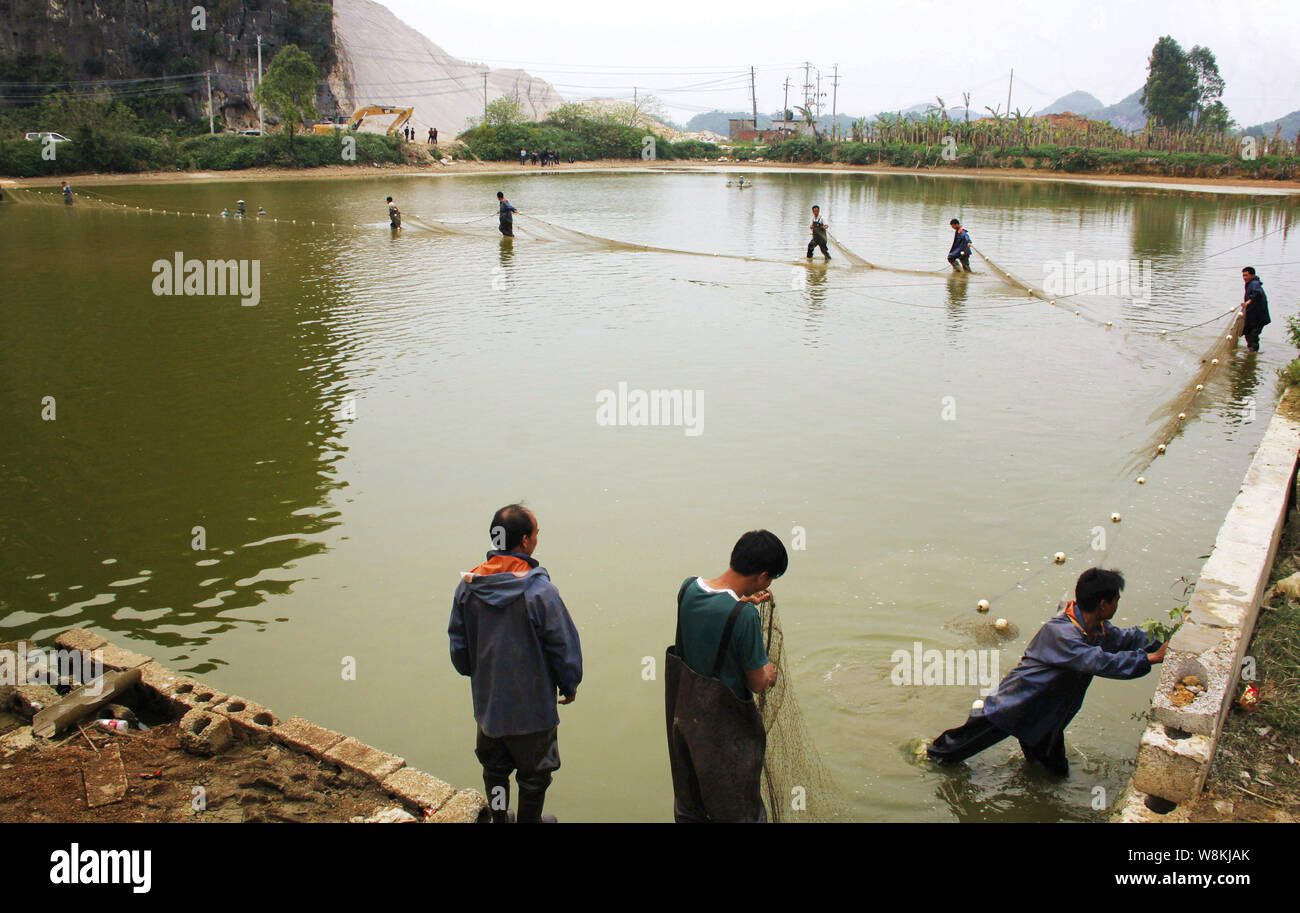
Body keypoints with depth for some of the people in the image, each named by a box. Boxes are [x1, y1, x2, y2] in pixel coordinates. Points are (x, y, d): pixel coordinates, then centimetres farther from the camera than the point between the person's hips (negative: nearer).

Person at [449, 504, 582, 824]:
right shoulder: (540, 590, -23)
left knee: (494, 767, 24)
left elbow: (458, 644, 5)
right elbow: (564, 645, -15)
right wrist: (569, 685, 3)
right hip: (532, 703, -5)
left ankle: (498, 817, 41)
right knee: (534, 772, 17)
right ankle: (529, 819, 32)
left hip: (487, 699, 5)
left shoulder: (468, 586, -8)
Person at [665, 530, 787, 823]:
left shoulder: (688, 588, -10)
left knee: (689, 804, 26)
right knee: (736, 808, 17)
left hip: (681, 708, 6)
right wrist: (769, 674, 2)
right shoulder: (745, 615, -29)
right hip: (724, 725, -6)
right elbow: (758, 684, -18)